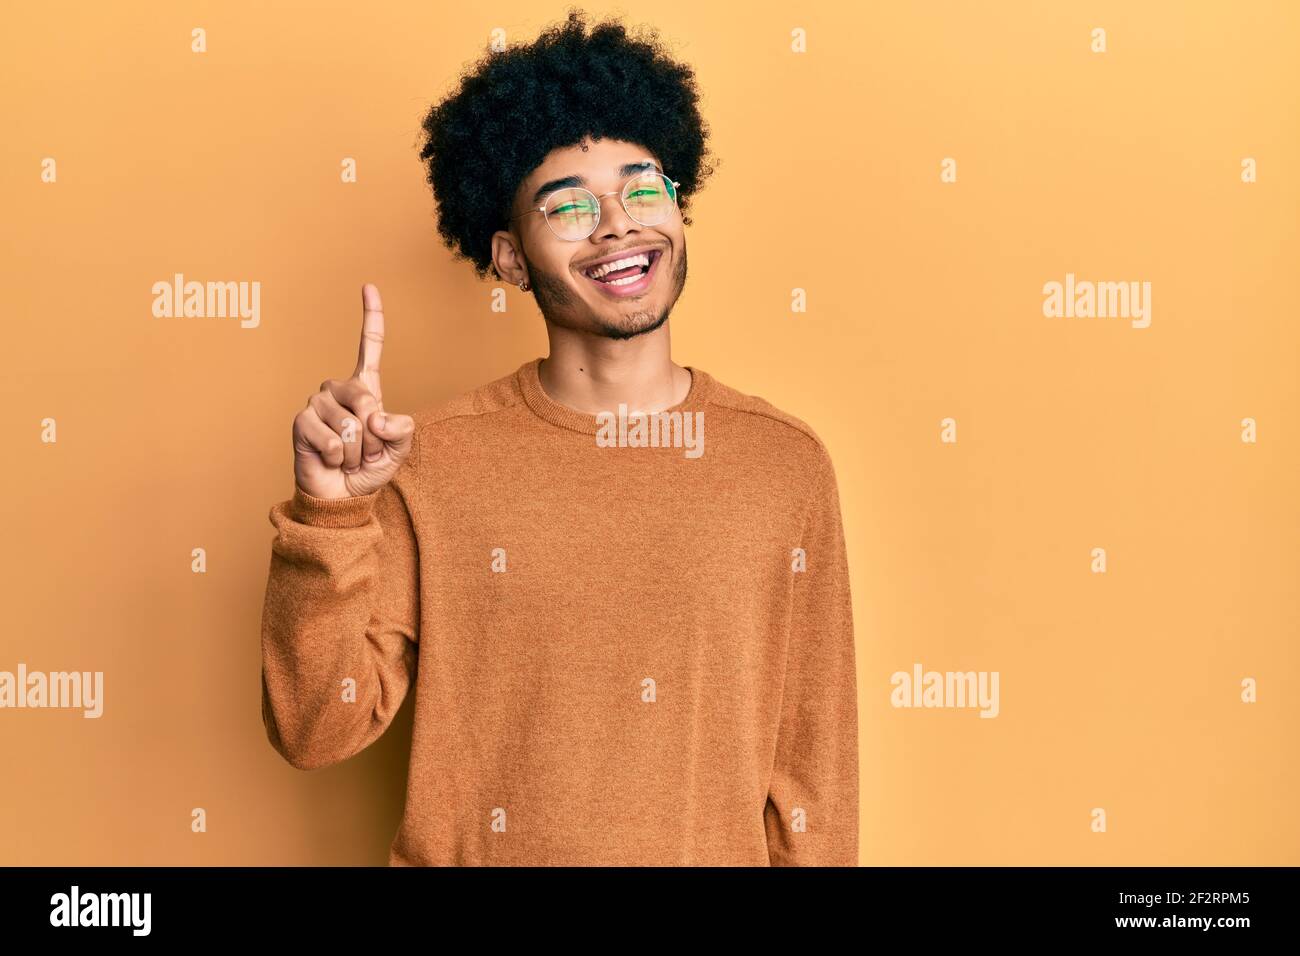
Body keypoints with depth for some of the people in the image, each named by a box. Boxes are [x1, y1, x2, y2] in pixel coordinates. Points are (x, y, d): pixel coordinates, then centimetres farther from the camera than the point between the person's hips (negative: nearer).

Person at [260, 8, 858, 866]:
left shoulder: (787, 464, -9)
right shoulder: (435, 461, -11)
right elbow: (317, 732, -14)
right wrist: (330, 510, -26)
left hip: (720, 848, 1)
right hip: (467, 849, 0)